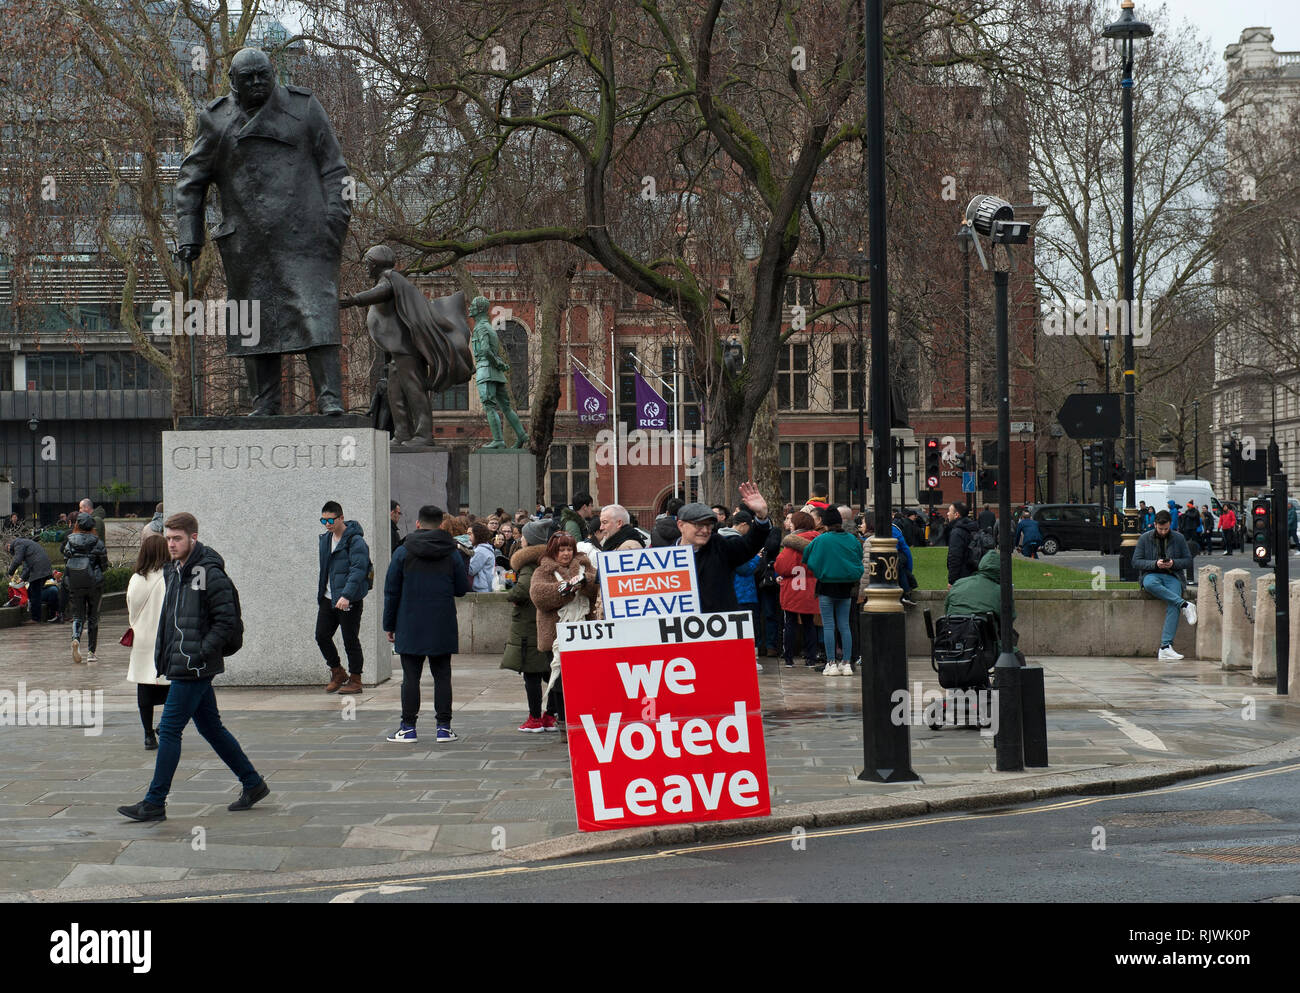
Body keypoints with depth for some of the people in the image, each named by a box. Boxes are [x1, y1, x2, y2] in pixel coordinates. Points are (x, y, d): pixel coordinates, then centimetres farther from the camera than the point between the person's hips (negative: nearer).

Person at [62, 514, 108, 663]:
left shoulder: (70, 542, 0)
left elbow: (65, 563, 3)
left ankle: (76, 639, -22)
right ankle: (91, 652, 10)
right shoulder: (97, 542, -5)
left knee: (78, 615, 9)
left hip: (75, 585, 1)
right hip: (94, 584, -1)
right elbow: (104, 565, 0)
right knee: (93, 617, 10)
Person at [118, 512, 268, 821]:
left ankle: (154, 803, -1)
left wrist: (200, 653, -20)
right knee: (211, 728, 15)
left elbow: (226, 621, -17)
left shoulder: (210, 573, -15)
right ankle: (253, 784, 24)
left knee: (169, 729, -6)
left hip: (194, 668, -9)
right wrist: (163, 655, 14)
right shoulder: (174, 571, 13)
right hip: (180, 665, 9)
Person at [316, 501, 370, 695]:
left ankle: (355, 680, 11)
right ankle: (338, 673, 23)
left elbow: (358, 570, -22)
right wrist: (320, 595, 20)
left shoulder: (355, 541, -14)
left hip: (349, 600, -8)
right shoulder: (325, 539, 12)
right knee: (322, 635, 6)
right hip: (328, 598, 8)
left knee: (351, 640, -1)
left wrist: (346, 596, -30)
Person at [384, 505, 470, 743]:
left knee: (411, 676, 3)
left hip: (410, 626, -1)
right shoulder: (452, 554, 1)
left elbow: (391, 591, 0)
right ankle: (444, 727, 4)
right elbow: (462, 589, 6)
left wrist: (389, 625, 7)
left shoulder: (403, 552, -2)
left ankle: (408, 727, 3)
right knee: (442, 675, 5)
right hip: (442, 627, 1)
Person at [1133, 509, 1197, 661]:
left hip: (1172, 576, 0)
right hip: (1151, 575, 0)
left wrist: (1173, 563, -10)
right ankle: (1185, 605, -37)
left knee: (1173, 606, -30)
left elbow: (1188, 561, 11)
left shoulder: (1179, 539, 10)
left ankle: (1166, 646, -37)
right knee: (1150, 584, -41)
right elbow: (1136, 562, 2)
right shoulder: (1145, 538, 6)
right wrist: (1155, 564, -13)